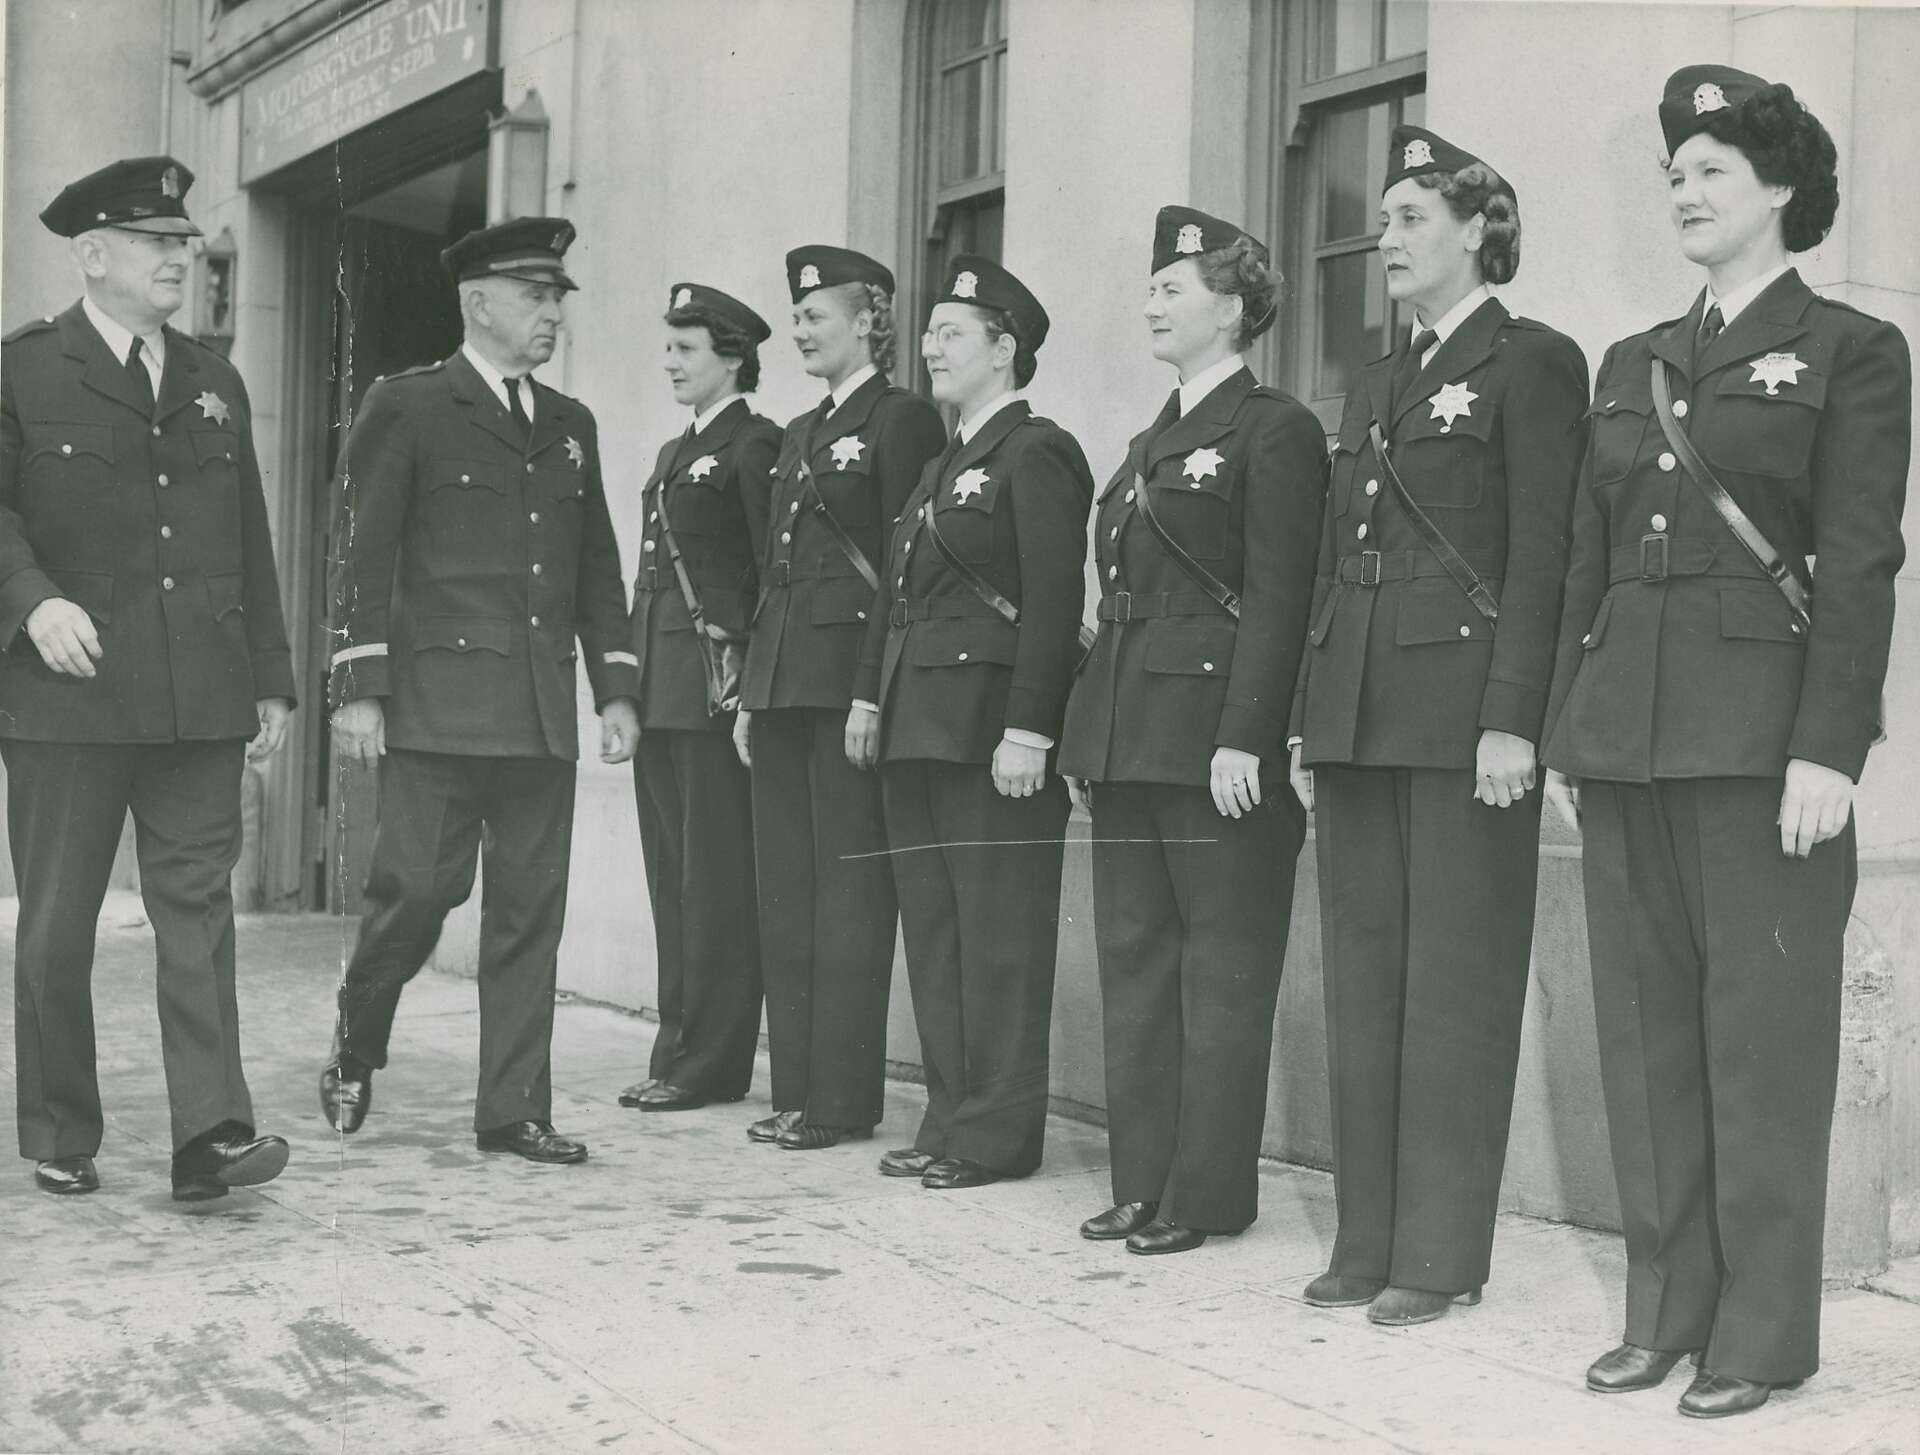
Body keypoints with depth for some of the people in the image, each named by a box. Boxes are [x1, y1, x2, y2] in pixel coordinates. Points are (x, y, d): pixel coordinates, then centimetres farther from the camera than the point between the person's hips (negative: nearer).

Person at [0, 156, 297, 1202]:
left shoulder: (216, 387, 18)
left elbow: (250, 546, 18)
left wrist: (270, 677, 14)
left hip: (200, 701, 3)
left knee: (199, 910, -4)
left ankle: (210, 1136, -7)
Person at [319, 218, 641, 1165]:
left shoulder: (571, 427, 18)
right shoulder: (404, 409, 1)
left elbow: (599, 569, 20)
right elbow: (361, 557, -3)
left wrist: (616, 687, 12)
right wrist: (358, 689, -10)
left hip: (543, 713, 5)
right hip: (437, 705, -5)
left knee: (531, 914, 4)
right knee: (417, 889, -6)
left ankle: (513, 1111, 11)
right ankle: (355, 1051, 21)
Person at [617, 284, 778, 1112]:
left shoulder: (754, 446, -6)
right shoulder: (673, 454, 21)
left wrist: (746, 683, -16)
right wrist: (632, 683, 13)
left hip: (716, 691, -9)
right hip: (659, 693, 9)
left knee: (717, 880, -3)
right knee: (672, 879, 10)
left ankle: (712, 1064, 3)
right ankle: (677, 1052, 17)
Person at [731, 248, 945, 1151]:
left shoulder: (902, 420, -5)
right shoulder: (800, 433, 21)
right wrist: (750, 692, 15)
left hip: (851, 679, -9)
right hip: (783, 684, 9)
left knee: (849, 891, -3)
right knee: (785, 891, 10)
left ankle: (842, 1099, 4)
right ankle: (794, 1090, 18)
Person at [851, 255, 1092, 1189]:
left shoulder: (1038, 453, -8)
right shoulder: (944, 464, 21)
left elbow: (1055, 602, -16)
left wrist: (1027, 731, -21)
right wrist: (870, 695, 15)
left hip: (991, 730, -9)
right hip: (918, 729, 9)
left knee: (1000, 938, -2)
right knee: (933, 932, 12)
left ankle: (998, 1133, 6)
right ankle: (950, 1118, 21)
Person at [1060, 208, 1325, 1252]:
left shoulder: (1274, 429, -6)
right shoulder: (1151, 441, 20)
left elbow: (1278, 598, -13)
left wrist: (1245, 737, -20)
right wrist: (1086, 731, 13)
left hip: (1216, 732, -9)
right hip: (1129, 731, 9)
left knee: (1222, 969, 0)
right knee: (1133, 960, 11)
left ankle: (1208, 1193, 9)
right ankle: (1144, 1180, 19)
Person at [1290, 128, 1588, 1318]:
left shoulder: (1533, 362, -2)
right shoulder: (1374, 387, 20)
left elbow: (1544, 555, -10)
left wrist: (1511, 720, -18)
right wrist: (1311, 723, 14)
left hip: (1464, 714, -7)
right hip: (1360, 717, 8)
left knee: (1456, 987, -2)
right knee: (1364, 983, 9)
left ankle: (1442, 1253, 7)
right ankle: (1369, 1239, 18)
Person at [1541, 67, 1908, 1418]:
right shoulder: (1634, 363, 17)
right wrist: (1566, 734, 11)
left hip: (1760, 732, -5)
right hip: (1628, 733, 6)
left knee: (1762, 1034, -1)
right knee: (1647, 1029, 8)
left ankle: (1761, 1330, 10)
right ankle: (1666, 1308, 18)